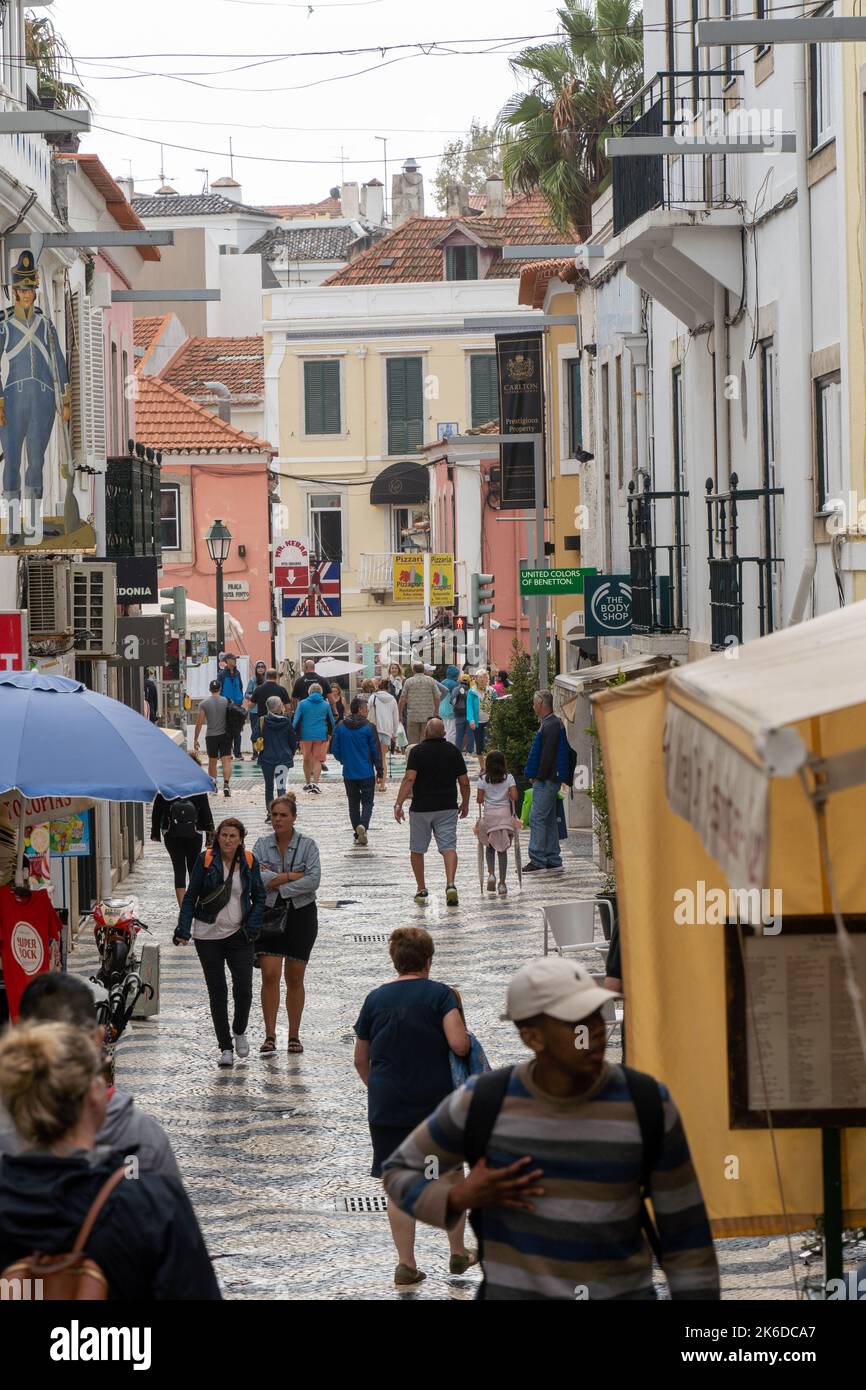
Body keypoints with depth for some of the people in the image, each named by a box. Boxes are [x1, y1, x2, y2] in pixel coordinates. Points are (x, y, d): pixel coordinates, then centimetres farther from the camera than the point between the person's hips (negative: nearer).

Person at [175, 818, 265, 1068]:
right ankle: (225, 1047, 10)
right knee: (217, 991, 2)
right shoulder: (206, 860, -5)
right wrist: (183, 929, -10)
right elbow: (191, 896, -1)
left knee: (243, 987, -8)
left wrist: (253, 925, -5)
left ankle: (239, 1031, 20)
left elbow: (259, 896, 9)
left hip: (239, 935, 1)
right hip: (208, 935, -1)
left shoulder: (249, 861, 1)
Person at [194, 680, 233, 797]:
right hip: (225, 734, 0)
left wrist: (195, 740, 2)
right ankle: (226, 784, -22)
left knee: (212, 762, 15)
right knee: (226, 760, -5)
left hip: (211, 736, 0)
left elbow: (199, 723, -3)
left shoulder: (204, 704, -3)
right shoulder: (226, 701, -1)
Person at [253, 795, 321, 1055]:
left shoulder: (307, 845, -2)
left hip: (300, 914, 0)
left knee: (295, 979, 6)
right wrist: (293, 876, -15)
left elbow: (314, 880, -14)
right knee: (269, 975, -10)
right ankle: (270, 1036, -6)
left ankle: (294, 1036, 15)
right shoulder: (262, 844, 2)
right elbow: (256, 877, -11)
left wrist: (276, 882, -15)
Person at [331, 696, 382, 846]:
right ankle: (363, 825, -21)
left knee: (353, 803, 13)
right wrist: (379, 771, 1)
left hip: (349, 773, 3)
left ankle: (358, 834, 14)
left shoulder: (340, 728, 0)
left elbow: (335, 750, 5)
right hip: (367, 773, -3)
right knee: (367, 802, 5)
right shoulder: (368, 727, -9)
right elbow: (376, 751, -7)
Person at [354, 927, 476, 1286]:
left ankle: (406, 1263, 5)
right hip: (438, 1101, -1)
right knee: (451, 1175, 15)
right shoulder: (440, 994, -7)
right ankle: (458, 1253, 23)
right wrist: (465, 1038, 4)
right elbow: (460, 1044, -19)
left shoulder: (376, 999, 2)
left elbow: (360, 1060, 9)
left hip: (387, 1105, 1)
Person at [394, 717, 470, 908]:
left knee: (417, 849, 13)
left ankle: (421, 890, 16)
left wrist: (399, 804, -16)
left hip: (421, 808, -2)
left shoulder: (418, 751, -7)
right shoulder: (453, 752, 2)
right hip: (447, 807, 2)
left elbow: (409, 779, -16)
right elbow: (464, 782, 5)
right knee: (448, 847, -3)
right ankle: (450, 884, -24)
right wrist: (465, 804, 19)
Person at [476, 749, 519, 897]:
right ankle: (502, 882, 0)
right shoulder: (508, 778, -1)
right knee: (502, 849, 4)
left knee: (489, 846, 17)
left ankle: (490, 873, -5)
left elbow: (479, 800, -2)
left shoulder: (483, 779, -1)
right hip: (505, 813, 0)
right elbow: (514, 797, -7)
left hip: (489, 814, 0)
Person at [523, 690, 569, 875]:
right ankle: (553, 861, 15)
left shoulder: (551, 726, -16)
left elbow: (547, 755, -21)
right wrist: (536, 776, 18)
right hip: (548, 780, 11)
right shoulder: (551, 724, 17)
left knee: (537, 818, -9)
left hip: (546, 781, -11)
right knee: (549, 820, 12)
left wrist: (539, 776, -15)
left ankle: (537, 861, -9)